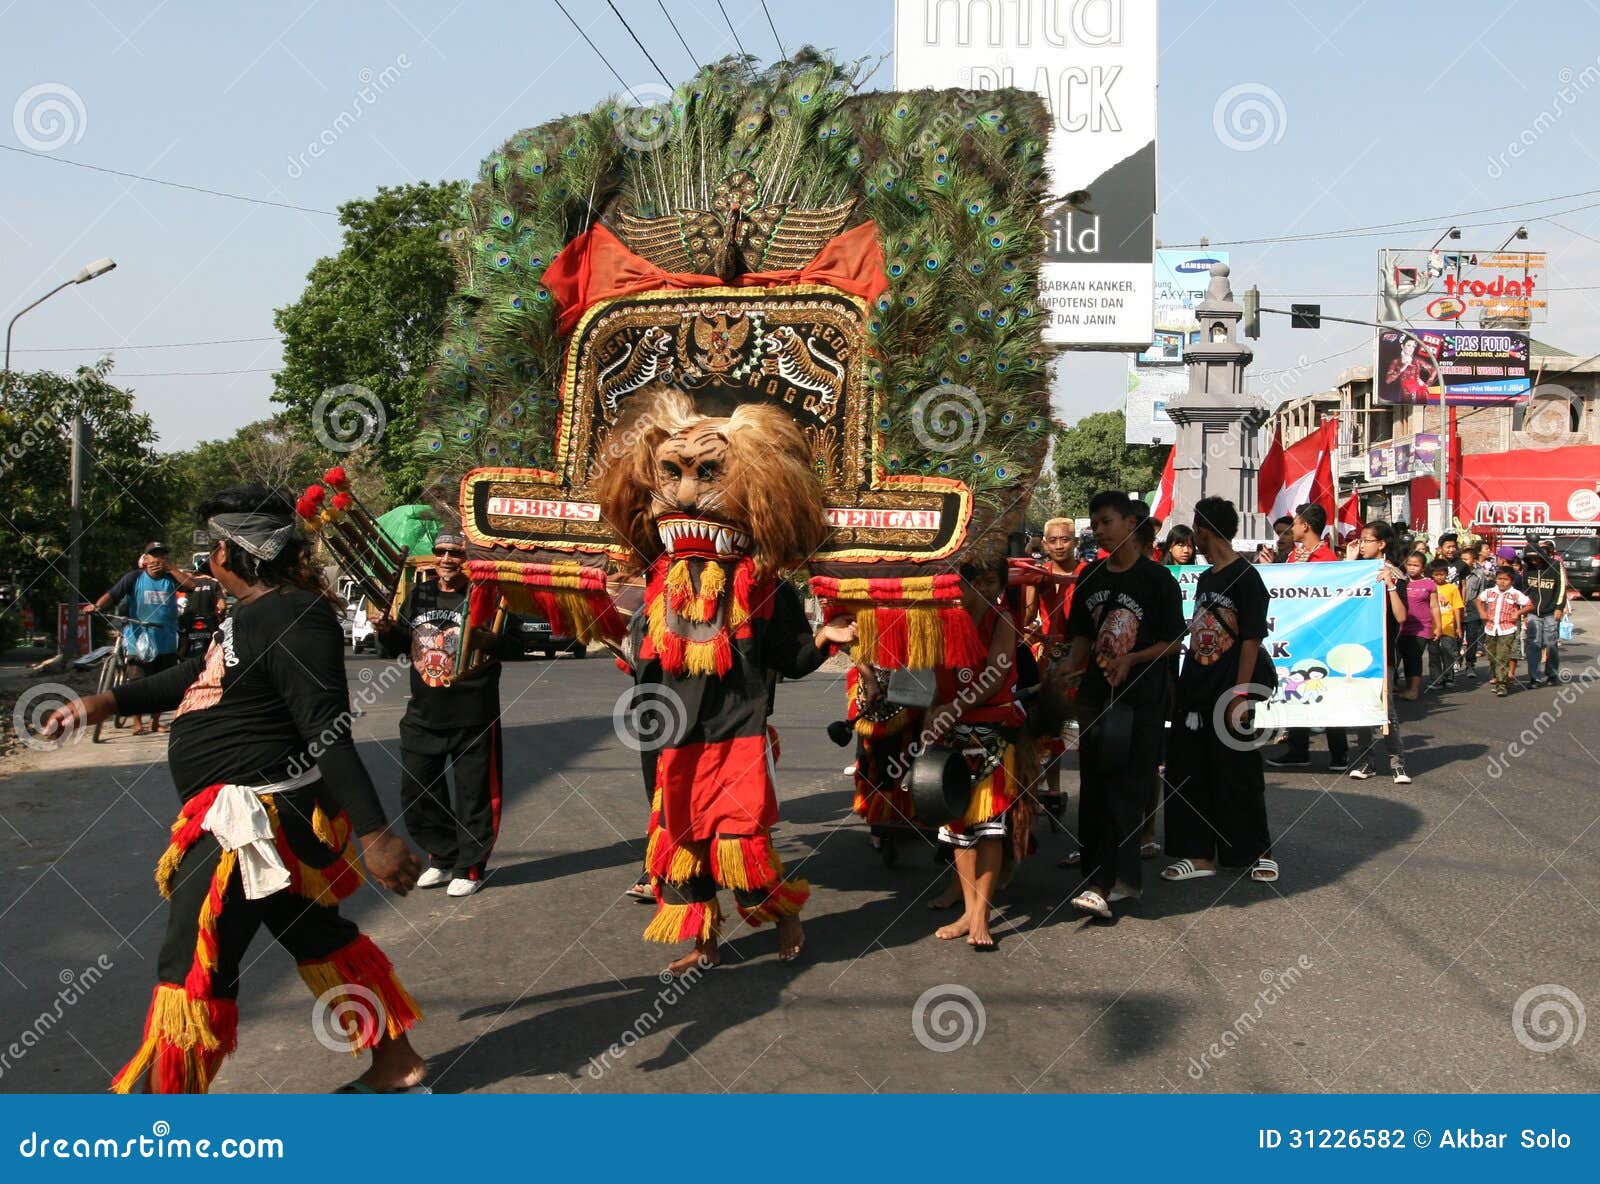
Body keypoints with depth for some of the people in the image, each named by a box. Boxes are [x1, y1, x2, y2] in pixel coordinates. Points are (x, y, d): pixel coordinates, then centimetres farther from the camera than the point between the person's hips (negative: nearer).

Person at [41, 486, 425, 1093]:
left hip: (259, 816, -11)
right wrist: (107, 701, 21)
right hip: (248, 815, 11)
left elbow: (329, 734, -26)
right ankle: (396, 1064, 30)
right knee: (316, 934, 19)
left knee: (193, 964, -1)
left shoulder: (293, 617, -21)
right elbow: (200, 674, 26)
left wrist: (374, 835, -27)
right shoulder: (253, 613, 11)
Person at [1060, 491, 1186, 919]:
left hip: (1140, 699, -6)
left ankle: (1101, 883, -12)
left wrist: (1131, 659, -19)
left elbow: (1174, 642, -5)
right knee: (1094, 790, 7)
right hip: (1095, 693, 6)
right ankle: (1124, 879, 18)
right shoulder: (1091, 577, 11)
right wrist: (1072, 663, -1)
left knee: (1124, 790, -8)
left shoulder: (1156, 578, -7)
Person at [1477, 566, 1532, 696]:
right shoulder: (1489, 592, 6)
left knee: (1502, 658, -11)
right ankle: (1495, 678, 32)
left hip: (1507, 631, -5)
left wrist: (1518, 613, -14)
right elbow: (1479, 599, 25)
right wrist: (1481, 612, 10)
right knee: (1492, 657, 14)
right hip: (1490, 630, 5)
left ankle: (1502, 684, -10)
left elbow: (1530, 606, -1)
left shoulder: (1516, 594, -4)